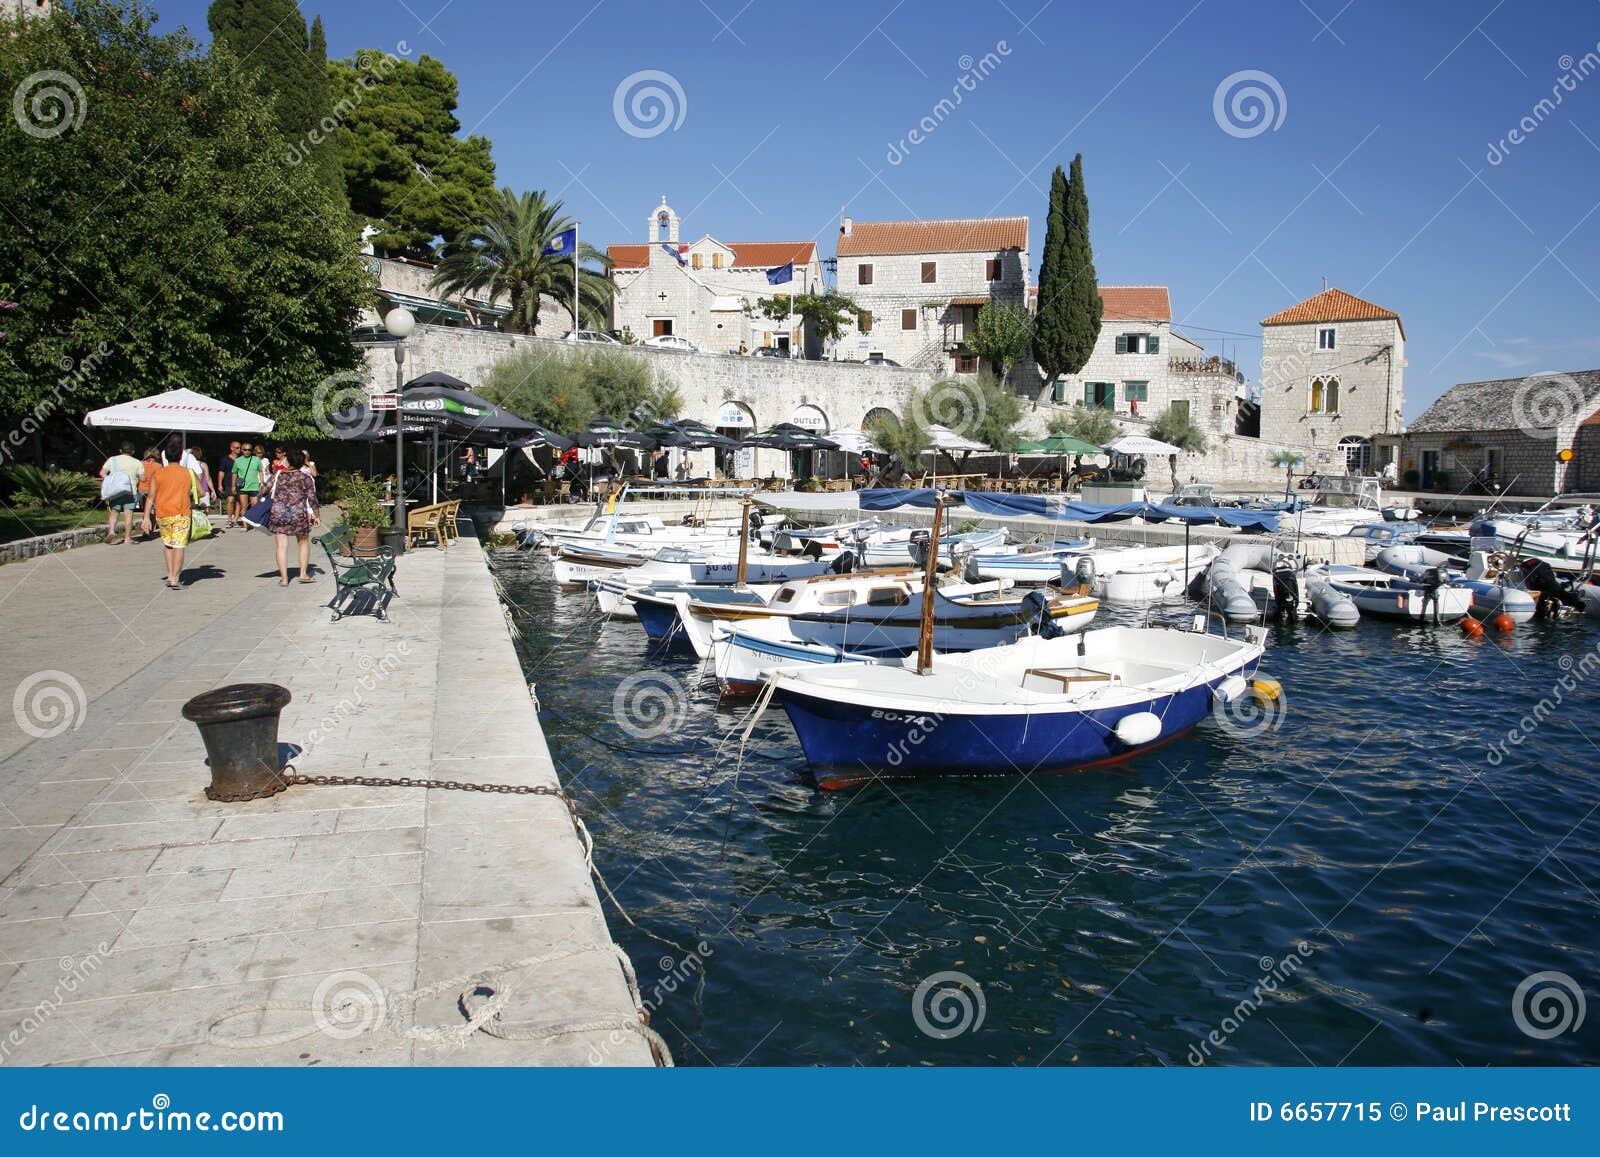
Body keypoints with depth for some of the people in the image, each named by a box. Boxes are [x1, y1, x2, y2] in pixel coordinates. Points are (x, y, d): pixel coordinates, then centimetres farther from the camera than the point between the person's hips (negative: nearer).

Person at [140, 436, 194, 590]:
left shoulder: (158, 473, 3)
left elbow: (150, 496, -1)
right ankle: (175, 579, -10)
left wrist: (146, 517, -2)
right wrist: (192, 503, 25)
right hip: (181, 514, -2)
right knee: (179, 546, -3)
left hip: (162, 514, 2)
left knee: (167, 544, 19)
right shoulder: (189, 473, 2)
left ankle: (170, 576, 16)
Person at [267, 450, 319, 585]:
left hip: (278, 513, 1)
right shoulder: (307, 478, 2)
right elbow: (312, 499, 0)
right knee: (304, 542, 18)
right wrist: (315, 516, 9)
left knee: (282, 545, 3)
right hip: (299, 514, -1)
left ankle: (284, 578, 2)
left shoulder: (278, 475, 6)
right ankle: (303, 573, 17)